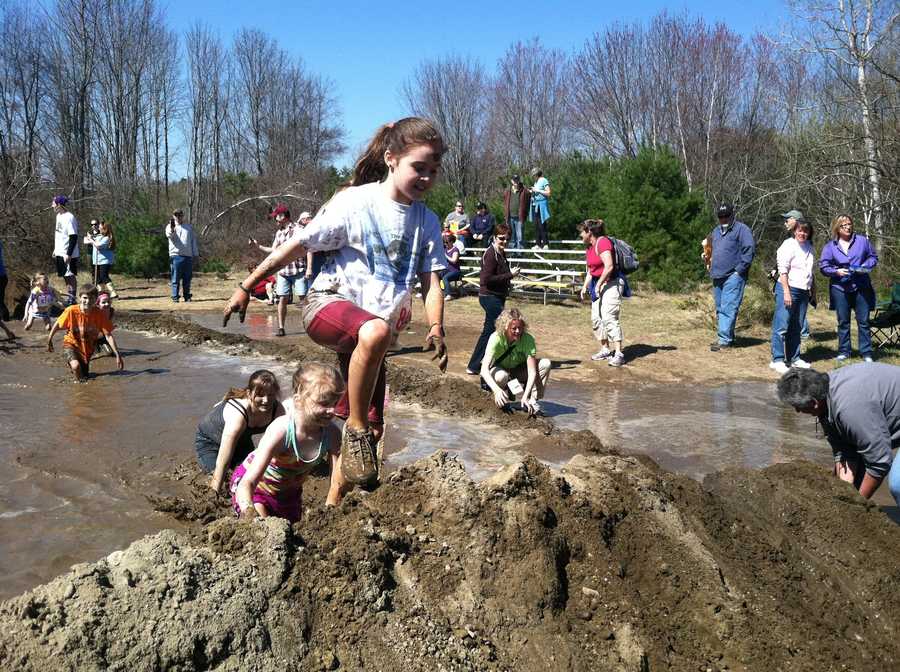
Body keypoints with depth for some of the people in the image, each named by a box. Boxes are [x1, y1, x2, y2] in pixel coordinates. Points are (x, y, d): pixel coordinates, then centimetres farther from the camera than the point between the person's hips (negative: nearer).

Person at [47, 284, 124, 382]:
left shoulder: (99, 314, -21)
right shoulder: (71, 311, -23)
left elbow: (108, 335, -21)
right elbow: (57, 324, -6)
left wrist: (117, 355, -26)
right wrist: (49, 341, 4)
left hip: (87, 349, 3)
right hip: (71, 344, -3)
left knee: (84, 375, 14)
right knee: (76, 366, -31)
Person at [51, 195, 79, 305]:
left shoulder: (69, 218, -17)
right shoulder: (59, 216, 11)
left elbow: (74, 237, -21)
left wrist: (69, 254, -23)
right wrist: (55, 249, 20)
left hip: (69, 255, -9)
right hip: (60, 253, 9)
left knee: (71, 276, -2)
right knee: (65, 276, 15)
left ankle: (72, 298, 4)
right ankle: (69, 296, 24)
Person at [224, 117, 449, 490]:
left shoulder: (427, 222, 3)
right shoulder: (355, 202, -11)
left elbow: (431, 283, 1)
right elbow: (296, 246, -7)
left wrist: (435, 327, -19)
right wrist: (246, 287, -5)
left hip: (374, 326, 6)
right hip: (329, 303, -6)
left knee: (371, 430, 5)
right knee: (375, 332, -42)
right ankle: (355, 429, -24)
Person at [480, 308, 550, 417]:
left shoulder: (527, 339, -27)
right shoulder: (496, 338, -31)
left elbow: (532, 371, -31)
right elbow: (484, 369, -40)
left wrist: (525, 396, -44)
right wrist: (497, 390, -55)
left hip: (518, 370, 2)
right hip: (499, 368, -2)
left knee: (545, 364, -23)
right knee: (501, 376, -39)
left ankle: (532, 401, -14)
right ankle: (503, 402, -6)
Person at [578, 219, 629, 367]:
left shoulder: (603, 242, -15)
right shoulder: (590, 246, 15)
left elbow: (609, 266, -24)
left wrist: (599, 284, -19)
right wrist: (585, 286, 12)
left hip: (611, 283, -10)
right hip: (598, 285, 10)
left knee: (609, 317, -17)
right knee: (596, 319, 8)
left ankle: (618, 354, -19)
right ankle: (605, 350, 17)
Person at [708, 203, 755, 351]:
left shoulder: (741, 229, -5)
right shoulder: (716, 230, 19)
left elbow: (749, 249, -12)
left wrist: (739, 269, -14)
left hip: (733, 276, -8)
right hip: (717, 277, 8)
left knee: (728, 309, -13)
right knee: (720, 310, 12)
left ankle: (724, 339, -16)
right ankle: (726, 337, 21)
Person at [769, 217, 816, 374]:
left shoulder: (810, 248, 15)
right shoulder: (789, 245, -7)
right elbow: (783, 270, -13)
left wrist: (812, 290, 17)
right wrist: (787, 292, -18)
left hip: (803, 291, 7)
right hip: (788, 289, -7)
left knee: (796, 327, 11)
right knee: (782, 326, -9)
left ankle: (793, 358, 18)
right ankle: (777, 360, -10)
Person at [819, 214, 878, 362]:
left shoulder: (862, 240, 3)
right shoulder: (830, 246, 1)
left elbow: (873, 257, 9)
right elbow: (823, 266, 1)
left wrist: (865, 266, -10)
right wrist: (836, 271, -15)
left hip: (861, 287, 0)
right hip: (840, 288, 0)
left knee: (863, 321, 2)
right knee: (843, 322, 8)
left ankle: (866, 353, 9)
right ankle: (843, 352, 17)